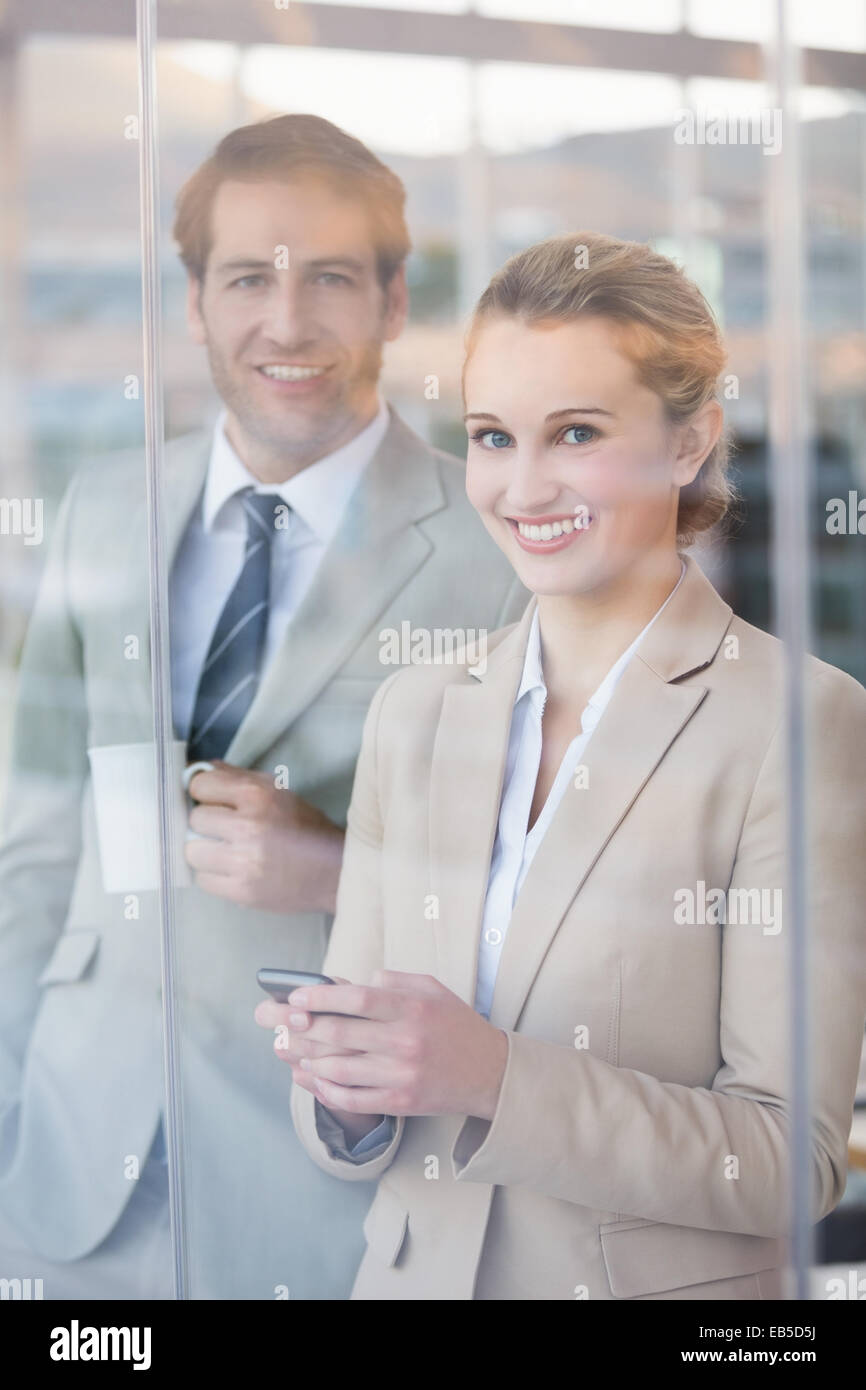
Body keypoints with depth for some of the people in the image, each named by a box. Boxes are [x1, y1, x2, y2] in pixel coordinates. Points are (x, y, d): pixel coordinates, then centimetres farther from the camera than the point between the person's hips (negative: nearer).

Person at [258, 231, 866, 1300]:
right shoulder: (413, 712, 0)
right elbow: (349, 1142, 3)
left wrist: (490, 1075, -27)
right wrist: (345, 1088, -18)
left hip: (669, 1282, -4)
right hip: (417, 1268, 4)